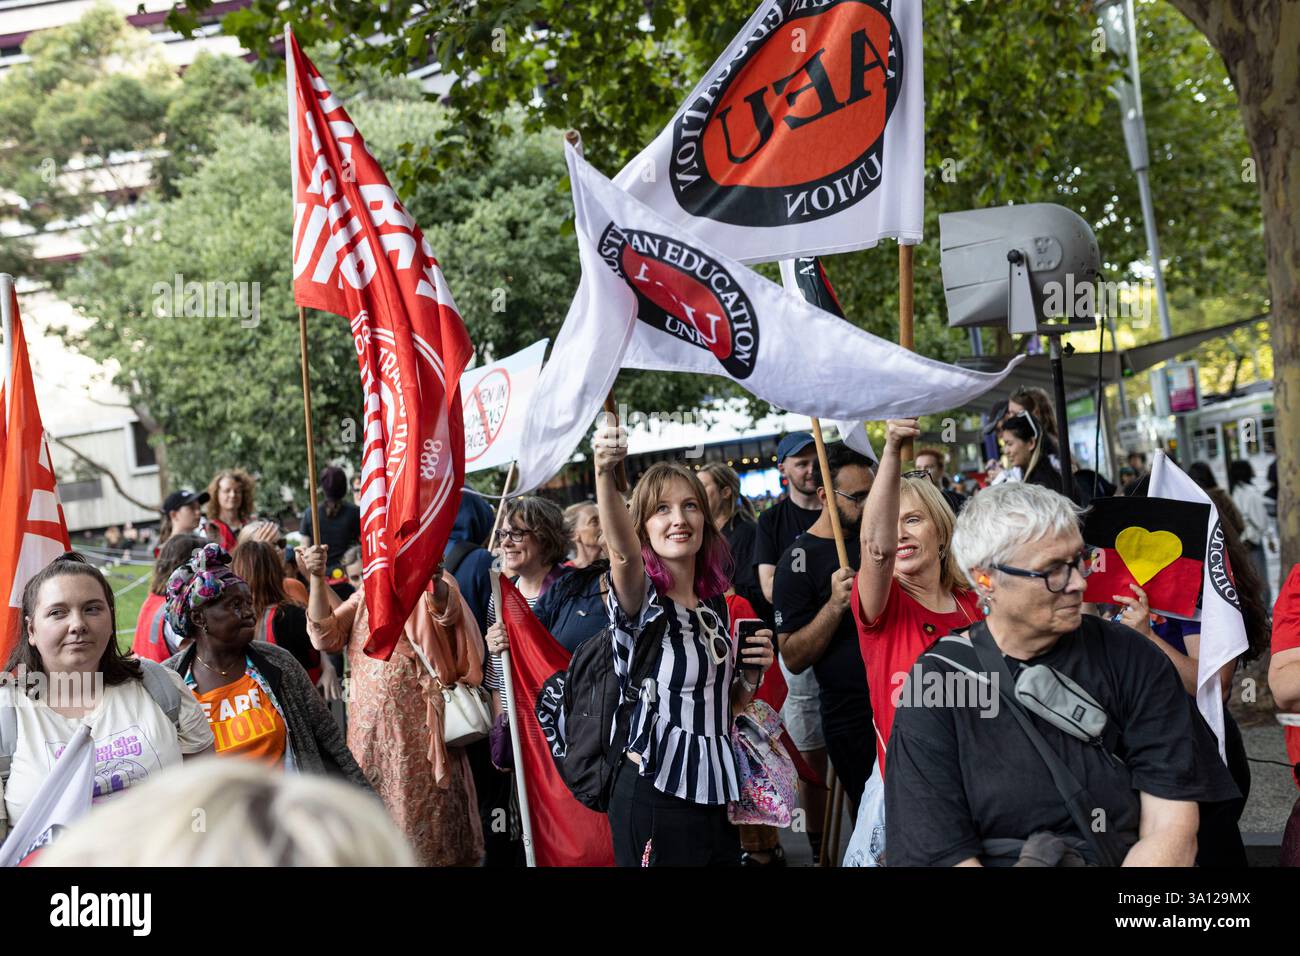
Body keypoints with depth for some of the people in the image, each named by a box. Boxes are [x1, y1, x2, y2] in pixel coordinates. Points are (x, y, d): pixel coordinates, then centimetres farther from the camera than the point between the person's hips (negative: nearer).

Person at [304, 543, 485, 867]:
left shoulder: (421, 592, -3)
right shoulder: (359, 603, 14)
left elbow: (447, 611, -25)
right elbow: (324, 634, -1)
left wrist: (435, 581, -48)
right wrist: (318, 578, -13)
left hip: (417, 726, -5)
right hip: (369, 730, 5)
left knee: (421, 805, 1)